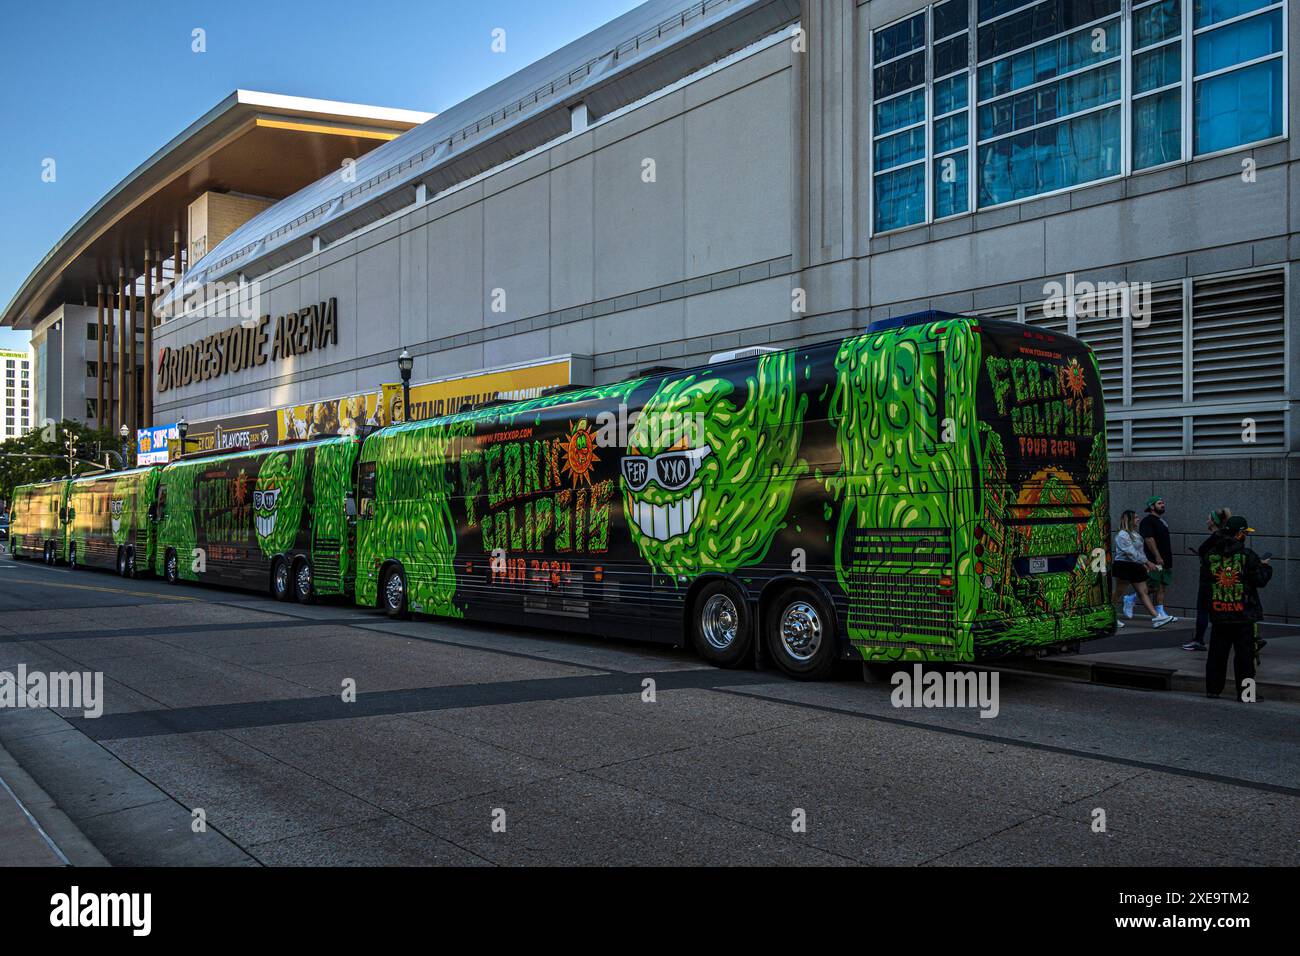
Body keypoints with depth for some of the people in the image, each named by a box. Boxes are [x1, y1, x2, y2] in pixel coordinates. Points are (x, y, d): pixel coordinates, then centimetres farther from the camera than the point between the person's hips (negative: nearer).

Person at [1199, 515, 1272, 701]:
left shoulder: (1210, 555, 0)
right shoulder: (1247, 556, -12)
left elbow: (1204, 579, 9)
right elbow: (1261, 580, -8)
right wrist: (1265, 567, 10)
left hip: (1218, 613, 4)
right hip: (1243, 614, -4)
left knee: (1217, 652, 11)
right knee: (1244, 654, 4)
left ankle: (1213, 688, 15)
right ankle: (1244, 691, 7)